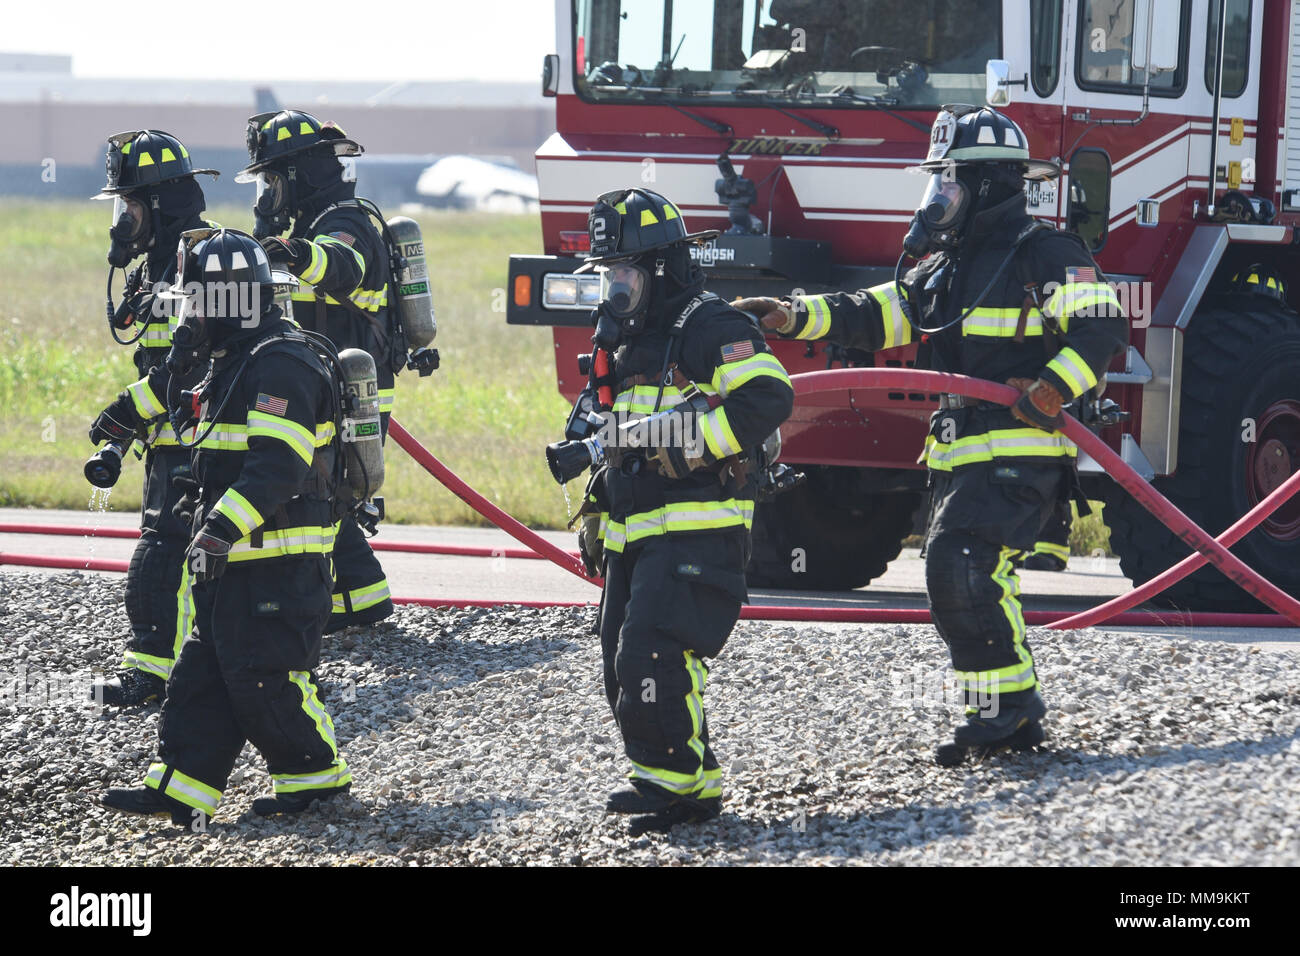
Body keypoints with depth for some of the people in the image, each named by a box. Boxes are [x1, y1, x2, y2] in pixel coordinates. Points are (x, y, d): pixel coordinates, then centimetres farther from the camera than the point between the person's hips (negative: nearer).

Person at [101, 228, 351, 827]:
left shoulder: (280, 365, -18)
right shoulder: (236, 362, 16)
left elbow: (279, 463, -27)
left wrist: (222, 526, -32)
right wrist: (205, 504, 26)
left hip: (279, 559, -11)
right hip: (236, 556, 11)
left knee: (263, 679, -6)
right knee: (203, 671, 8)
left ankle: (315, 774, 10)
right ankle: (180, 787, 9)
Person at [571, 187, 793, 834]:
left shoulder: (711, 328, -9)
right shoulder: (630, 344, 21)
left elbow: (767, 399, -23)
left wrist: (685, 442, -26)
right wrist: (597, 511, 27)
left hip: (697, 532, -10)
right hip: (637, 537, 10)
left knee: (652, 656, -20)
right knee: (625, 671, 8)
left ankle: (680, 785, -12)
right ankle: (681, 780, 17)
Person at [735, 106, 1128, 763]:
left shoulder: (1045, 257, -7)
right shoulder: (944, 268, 18)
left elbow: (1102, 330, -15)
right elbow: (874, 315, 15)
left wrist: (1049, 393, -28)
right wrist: (793, 316, 3)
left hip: (1018, 457, -9)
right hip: (960, 460, 9)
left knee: (962, 573, -19)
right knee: (970, 585, 9)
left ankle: (1003, 709, -10)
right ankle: (1015, 719, 17)